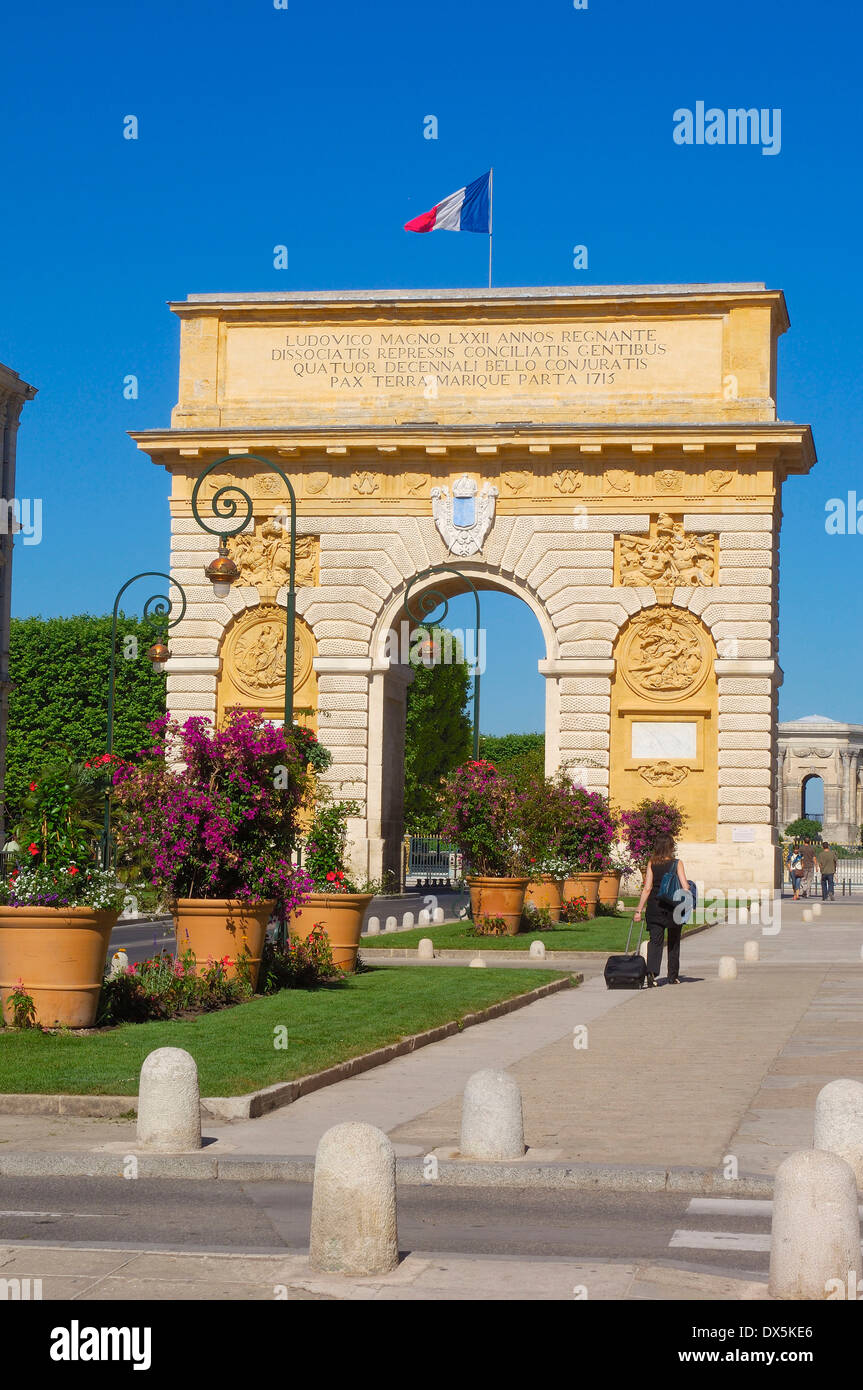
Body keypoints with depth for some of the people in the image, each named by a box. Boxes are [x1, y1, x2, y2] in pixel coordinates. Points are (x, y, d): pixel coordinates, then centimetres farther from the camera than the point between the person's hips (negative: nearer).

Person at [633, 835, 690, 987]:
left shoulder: (651, 864, -1)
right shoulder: (677, 863, -5)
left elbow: (647, 888, -5)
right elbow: (685, 887, -9)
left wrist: (639, 910, -2)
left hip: (654, 906, 1)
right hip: (673, 907, -1)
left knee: (655, 941, -2)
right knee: (673, 942, 15)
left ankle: (651, 971, -24)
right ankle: (673, 976, 23)